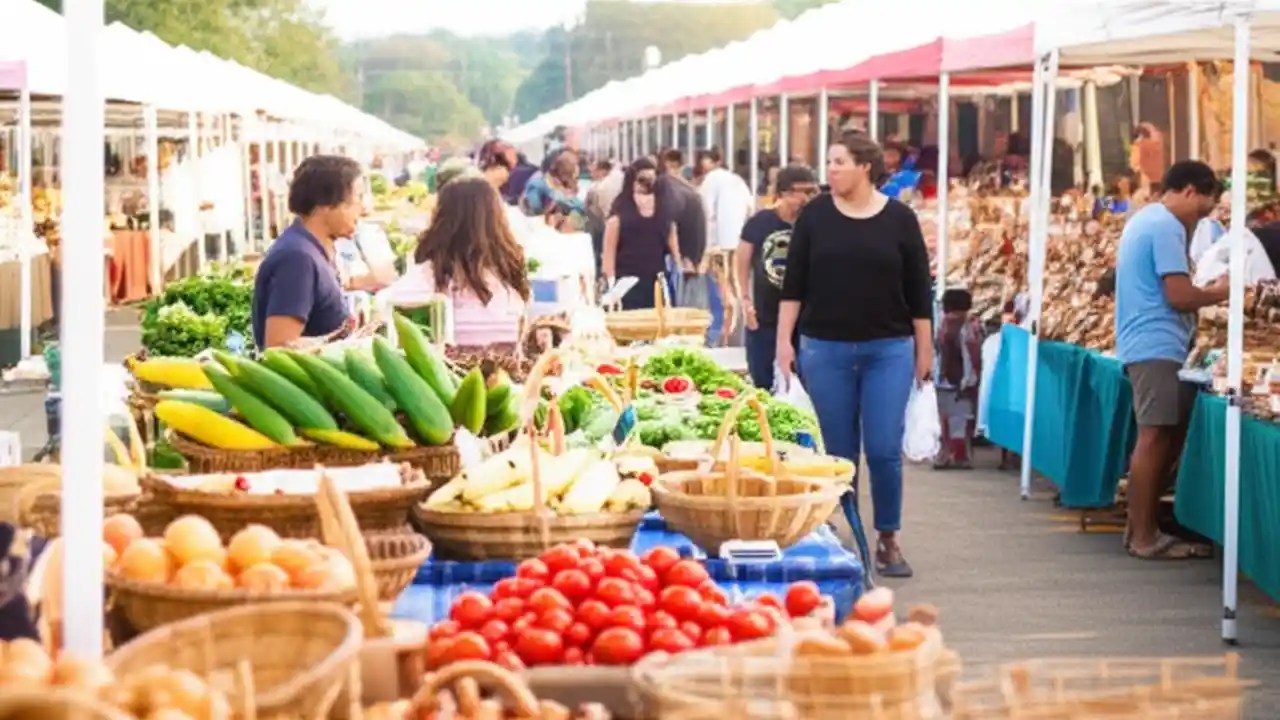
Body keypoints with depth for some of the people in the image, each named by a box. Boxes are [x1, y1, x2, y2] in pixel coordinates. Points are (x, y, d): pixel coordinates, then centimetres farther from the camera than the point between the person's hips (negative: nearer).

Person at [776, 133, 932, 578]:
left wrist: (924, 350, 3)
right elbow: (793, 283, 4)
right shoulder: (815, 215, 1)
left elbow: (918, 291, 3)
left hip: (888, 350, -1)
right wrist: (784, 339, -1)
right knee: (838, 452, 5)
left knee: (884, 450, -4)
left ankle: (888, 540, 11)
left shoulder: (899, 219, -1)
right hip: (826, 349, 1)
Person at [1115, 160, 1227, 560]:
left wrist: (1205, 291, 14)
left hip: (1146, 345, 11)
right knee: (1156, 438, -9)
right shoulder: (1167, 227, -13)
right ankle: (1144, 537, -7)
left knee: (1164, 436, 12)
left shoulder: (1144, 219, 20)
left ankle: (1140, 526, 15)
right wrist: (1219, 292, -1)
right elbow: (1179, 297, -18)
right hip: (1157, 346, -11)